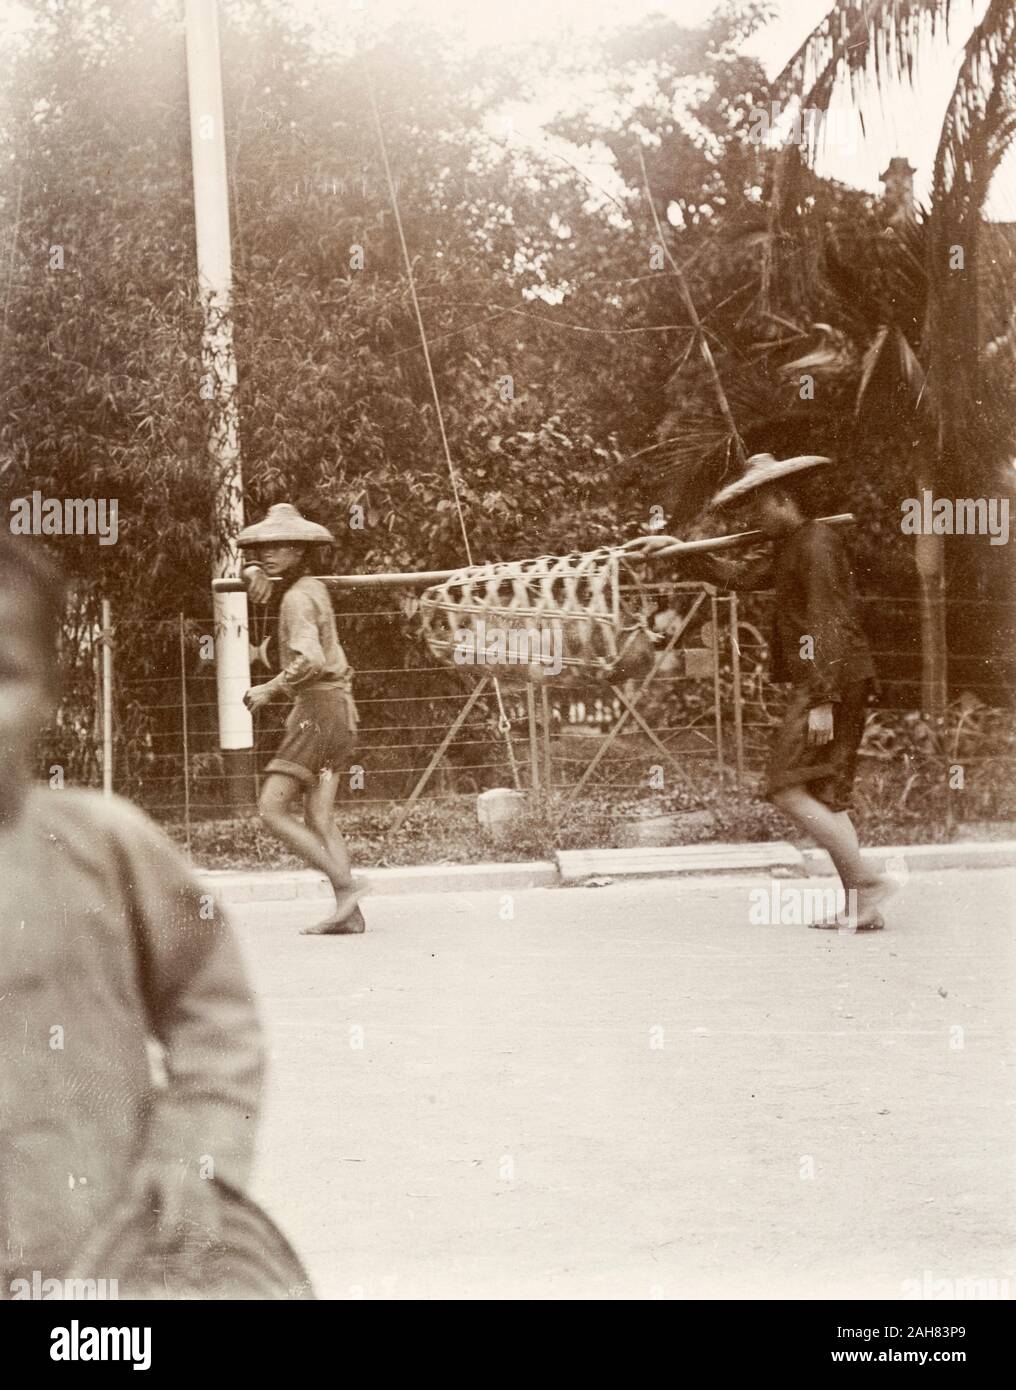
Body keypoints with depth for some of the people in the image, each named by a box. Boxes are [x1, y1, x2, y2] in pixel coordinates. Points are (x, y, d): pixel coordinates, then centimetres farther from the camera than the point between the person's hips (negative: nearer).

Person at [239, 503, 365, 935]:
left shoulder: (297, 599, -12)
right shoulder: (312, 587, 16)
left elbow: (310, 660, -25)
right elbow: (257, 569, 34)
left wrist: (271, 689, -13)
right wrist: (255, 572, 12)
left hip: (318, 707, -9)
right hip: (338, 709, 9)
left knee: (272, 809, -10)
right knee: (318, 817, 2)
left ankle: (345, 887, -14)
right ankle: (349, 913, -7)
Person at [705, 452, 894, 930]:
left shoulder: (816, 544, -10)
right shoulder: (791, 550, 20)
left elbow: (828, 626, -18)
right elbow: (742, 576, 37)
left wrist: (823, 701, -23)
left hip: (832, 681, -10)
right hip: (839, 687, 10)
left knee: (789, 791, -13)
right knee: (827, 797, 8)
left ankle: (865, 880, -15)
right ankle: (859, 909, 6)